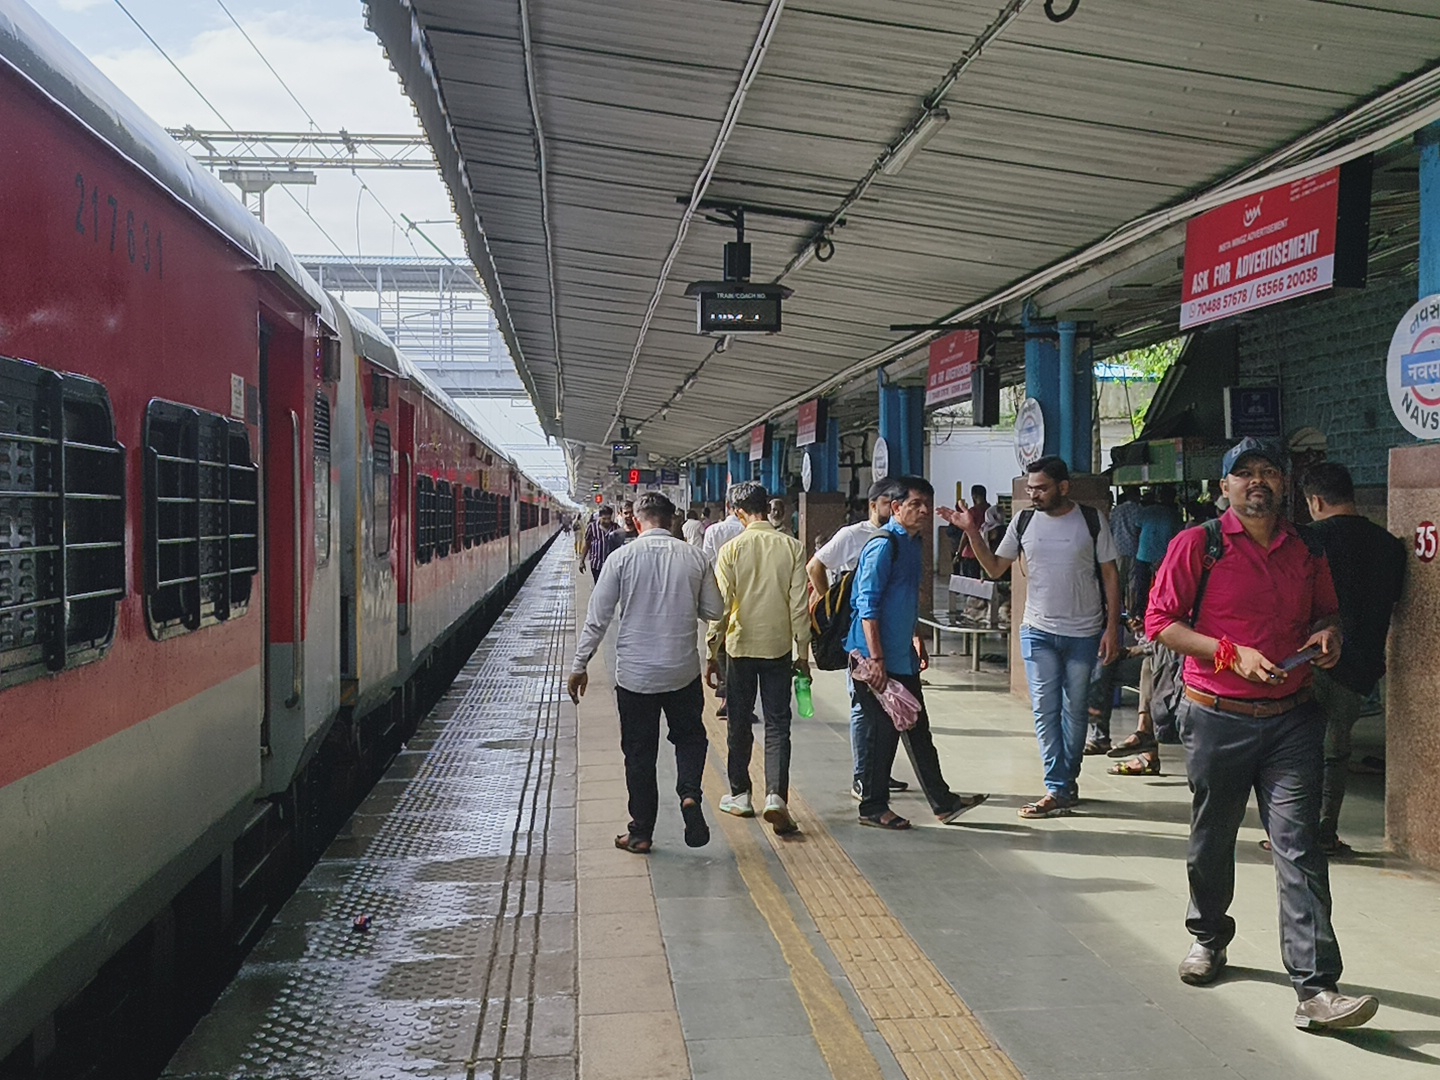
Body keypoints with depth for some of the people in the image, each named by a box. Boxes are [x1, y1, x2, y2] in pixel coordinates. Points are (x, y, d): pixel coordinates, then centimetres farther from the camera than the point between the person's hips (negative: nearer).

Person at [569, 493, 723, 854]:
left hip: (634, 673, -1)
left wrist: (579, 666, 2)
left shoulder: (622, 558, -8)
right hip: (683, 671, 1)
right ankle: (689, 793, -3)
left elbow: (597, 619, -7)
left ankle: (641, 833, 18)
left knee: (639, 754, 11)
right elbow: (714, 611, 4)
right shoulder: (694, 557, -3)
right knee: (689, 736, 22)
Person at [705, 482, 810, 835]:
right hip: (779, 646, 1)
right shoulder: (792, 547, -5)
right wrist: (803, 652, 4)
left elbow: (721, 606, -8)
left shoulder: (731, 549, -8)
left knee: (740, 723, 13)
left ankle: (740, 795, 23)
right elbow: (799, 604, -4)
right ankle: (776, 795, -10)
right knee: (778, 725, 5)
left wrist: (712, 653, 0)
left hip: (740, 646, -1)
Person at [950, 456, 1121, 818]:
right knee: (1045, 710, -3)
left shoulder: (1092, 520, -4)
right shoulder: (1023, 522, 2)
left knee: (1074, 711, 8)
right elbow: (995, 568, 8)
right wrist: (972, 532, -4)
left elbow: (1109, 576, 0)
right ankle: (1059, 789, 1)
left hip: (1084, 633, -1)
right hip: (1038, 631, 2)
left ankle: (1066, 782, 22)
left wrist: (1112, 628, -6)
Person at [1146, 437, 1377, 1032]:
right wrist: (1233, 654, -17)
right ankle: (1209, 937, 40)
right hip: (1217, 719, -2)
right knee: (1211, 841, 15)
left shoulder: (1307, 552, 8)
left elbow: (1327, 611, 23)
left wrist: (1328, 632, -1)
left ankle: (1315, 989, -4)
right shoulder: (1197, 545, -5)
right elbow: (1160, 621, -8)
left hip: (1292, 719, 2)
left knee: (1299, 849, -6)